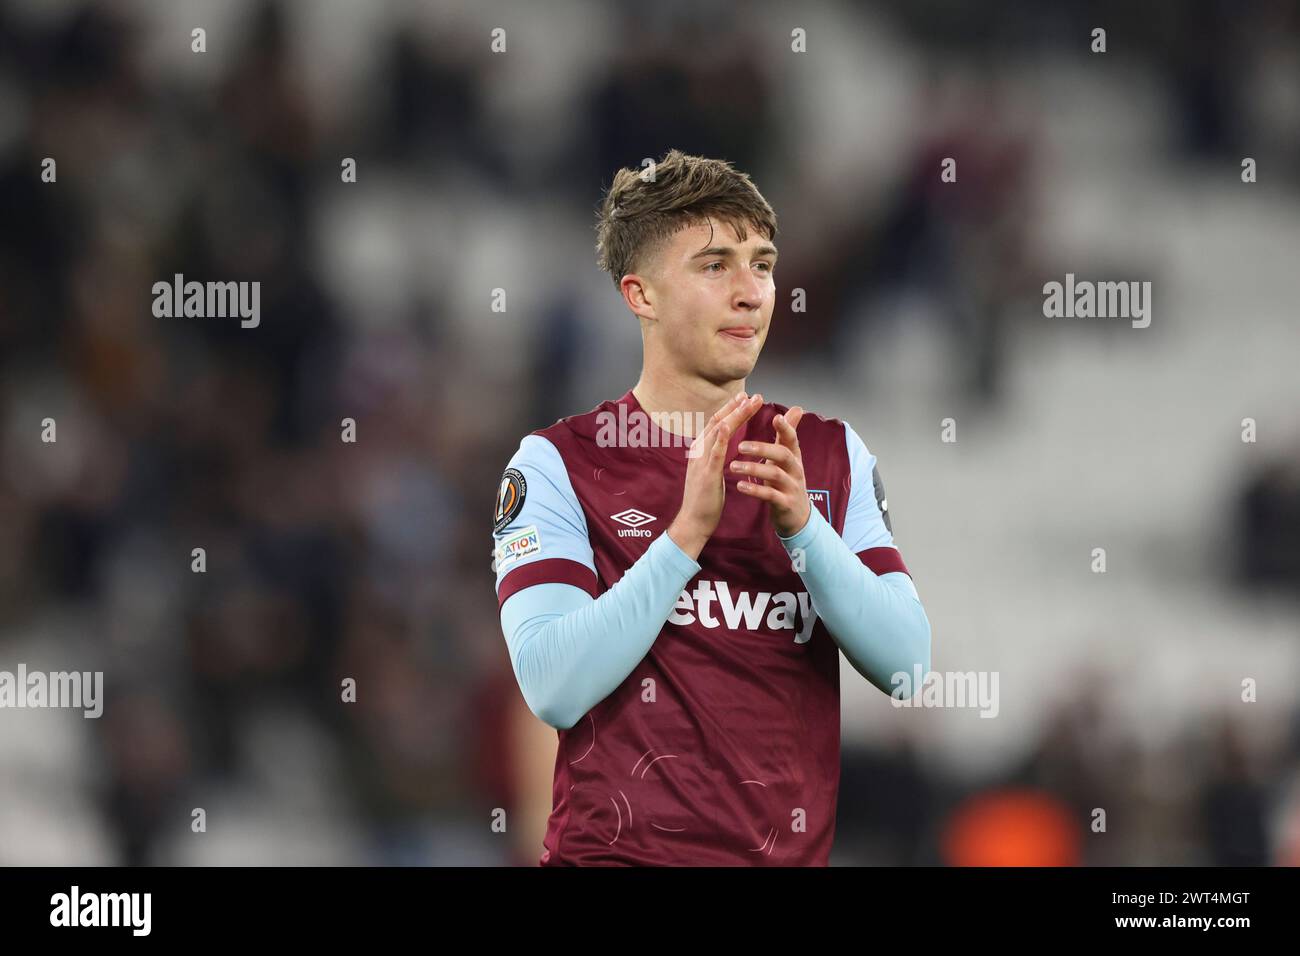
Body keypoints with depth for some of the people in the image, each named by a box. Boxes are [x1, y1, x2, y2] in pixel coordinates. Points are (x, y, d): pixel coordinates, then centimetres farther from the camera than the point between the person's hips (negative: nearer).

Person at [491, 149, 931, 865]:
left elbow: (905, 661, -2)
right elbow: (553, 690, -15)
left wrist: (803, 528, -16)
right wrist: (688, 531, -23)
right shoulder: (557, 463, -3)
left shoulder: (831, 454, 9)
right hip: (617, 850, -3)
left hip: (792, 853, 3)